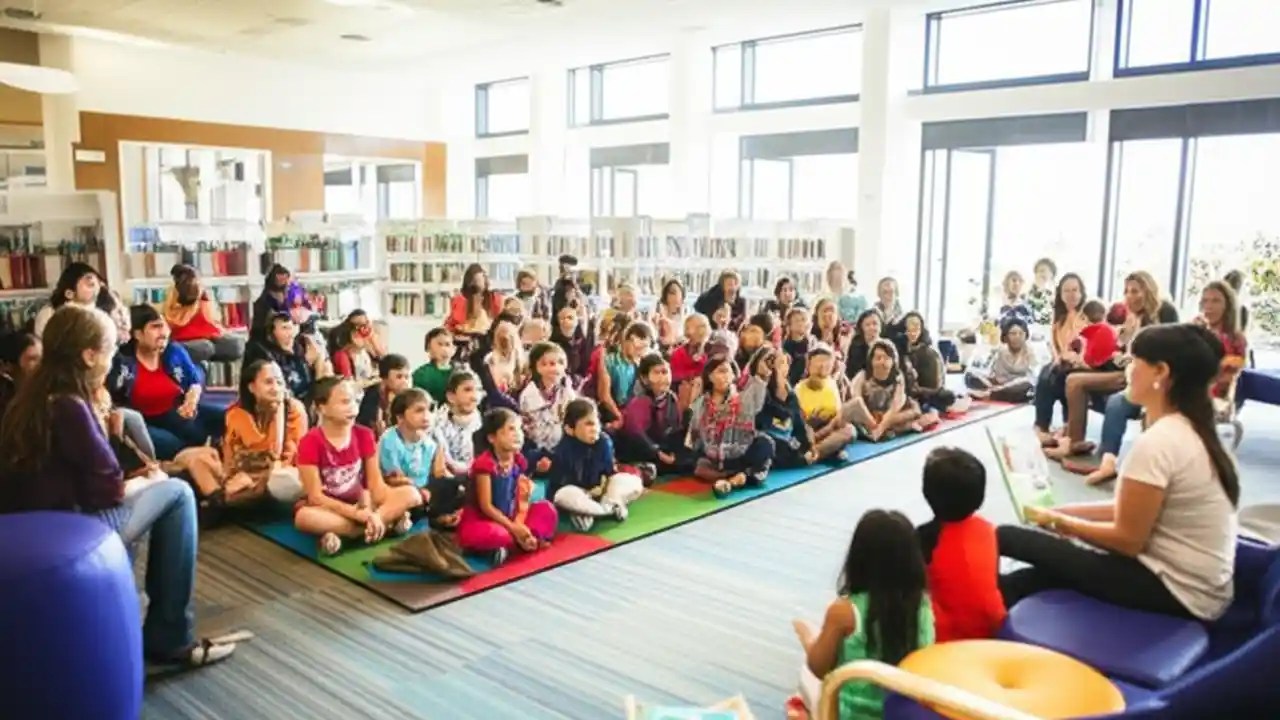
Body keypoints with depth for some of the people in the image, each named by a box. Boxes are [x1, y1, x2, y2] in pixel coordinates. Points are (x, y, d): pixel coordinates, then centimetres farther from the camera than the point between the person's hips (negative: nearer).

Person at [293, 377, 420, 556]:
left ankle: (342, 534, -25)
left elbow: (376, 483, -6)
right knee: (304, 517, -40)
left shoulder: (364, 435, -3)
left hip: (360, 504, 4)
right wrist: (355, 513, -26)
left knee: (411, 494, -17)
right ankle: (387, 523, -29)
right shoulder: (310, 442, -16)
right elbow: (315, 496, -17)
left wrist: (372, 513, -26)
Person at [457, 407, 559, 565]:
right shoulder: (485, 463, -20)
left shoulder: (518, 461, 0)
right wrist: (513, 528, -21)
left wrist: (519, 525, -19)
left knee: (547, 509, -4)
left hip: (510, 518, 7)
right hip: (481, 519, -7)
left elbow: (521, 501, 0)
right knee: (478, 535, -40)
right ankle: (528, 539, -17)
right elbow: (486, 506, -20)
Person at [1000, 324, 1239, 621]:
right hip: (1198, 588, 9)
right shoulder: (1192, 432, 7)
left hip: (1174, 592, -9)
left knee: (1006, 538, -5)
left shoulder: (1157, 443, -23)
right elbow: (1131, 510, 11)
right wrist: (1059, 510, 8)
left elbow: (1127, 539, -19)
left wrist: (1057, 522, -5)